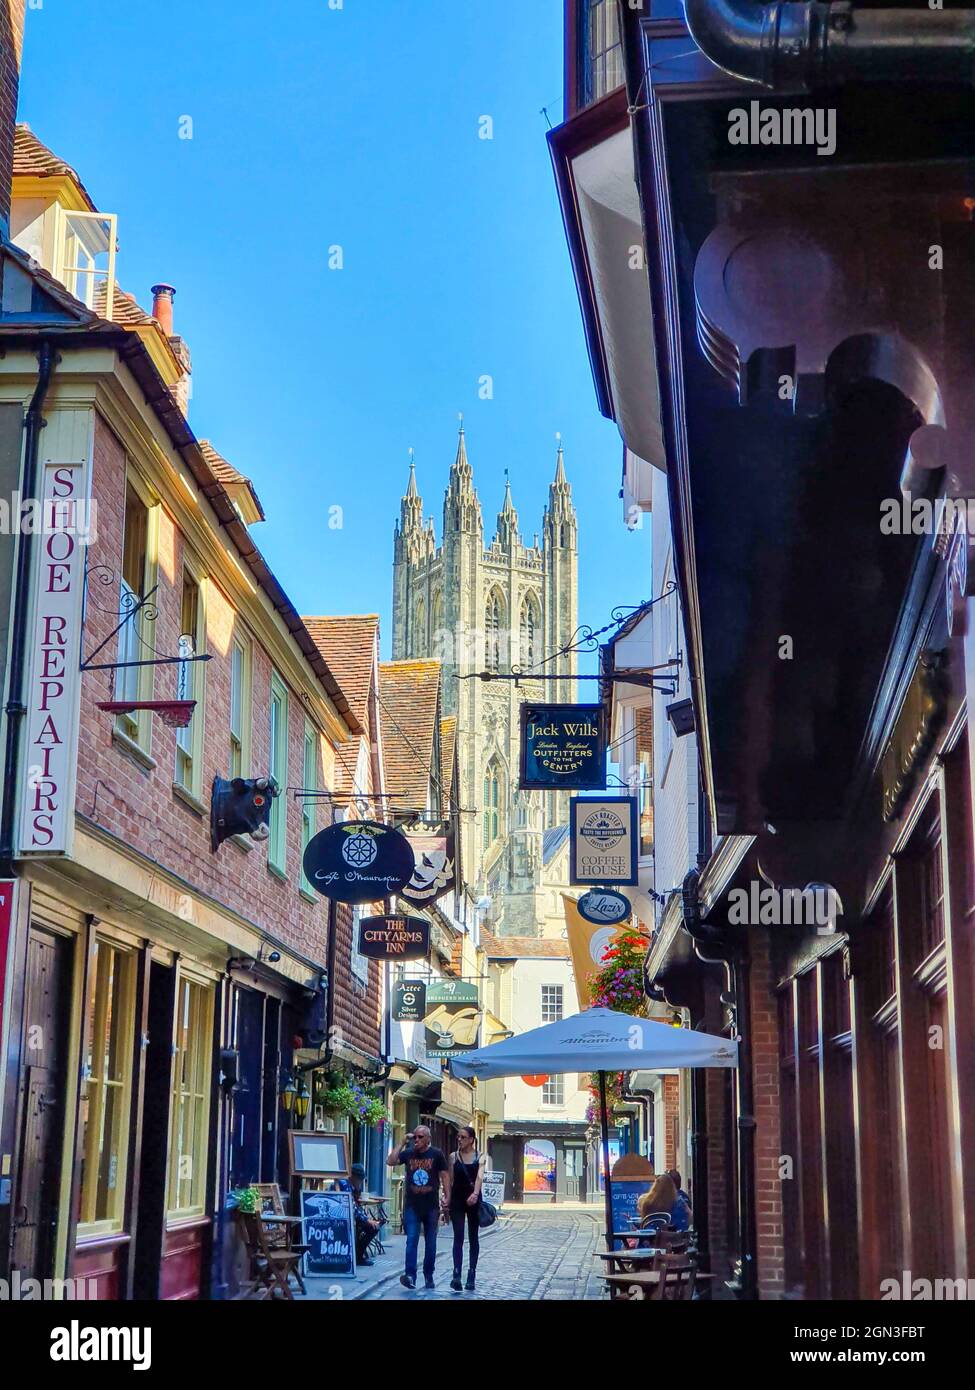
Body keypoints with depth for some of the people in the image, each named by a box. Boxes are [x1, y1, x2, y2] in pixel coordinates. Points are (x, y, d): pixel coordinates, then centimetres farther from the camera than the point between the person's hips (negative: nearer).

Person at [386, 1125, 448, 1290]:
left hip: (431, 1206, 0)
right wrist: (402, 1143, -8)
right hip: (412, 1206, 0)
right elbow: (390, 1161, -8)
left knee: (430, 1243, 8)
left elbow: (443, 1175, 2)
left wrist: (446, 1196, -6)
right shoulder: (408, 1153, 4)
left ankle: (428, 1276, 18)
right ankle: (410, 1275, -18)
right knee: (411, 1240, -11)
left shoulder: (437, 1154, 0)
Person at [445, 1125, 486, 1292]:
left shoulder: (480, 1157, -1)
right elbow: (449, 1179, 4)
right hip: (457, 1199, 0)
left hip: (474, 1200, 0)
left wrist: (475, 1194, -34)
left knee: (473, 1238, 6)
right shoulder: (453, 1156, 4)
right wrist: (447, 1199, -5)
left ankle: (471, 1274, 13)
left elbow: (479, 1177, -17)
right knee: (458, 1238, -9)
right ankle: (456, 1275, -18)